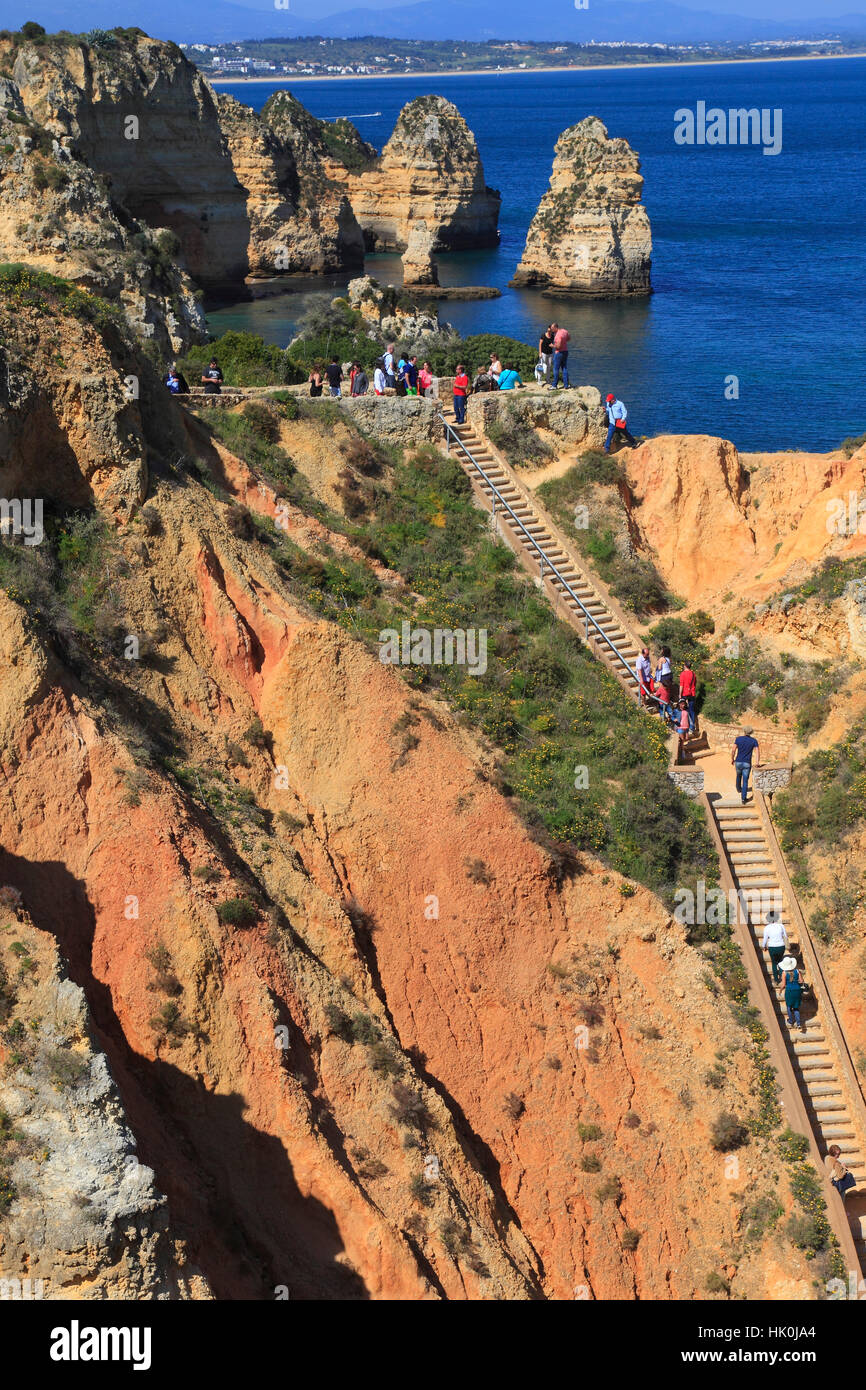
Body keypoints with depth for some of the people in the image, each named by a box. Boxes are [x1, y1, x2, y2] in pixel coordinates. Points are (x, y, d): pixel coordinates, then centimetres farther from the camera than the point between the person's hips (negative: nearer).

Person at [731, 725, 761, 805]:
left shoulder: (738, 739, -6)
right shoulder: (754, 741, -5)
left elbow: (733, 750, -9)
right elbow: (757, 752, -15)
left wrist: (732, 759, 4)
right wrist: (757, 762, -17)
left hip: (738, 762, 2)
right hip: (747, 764, -2)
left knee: (739, 775, 29)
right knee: (745, 781, 2)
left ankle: (739, 788, 54)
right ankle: (743, 798, -5)